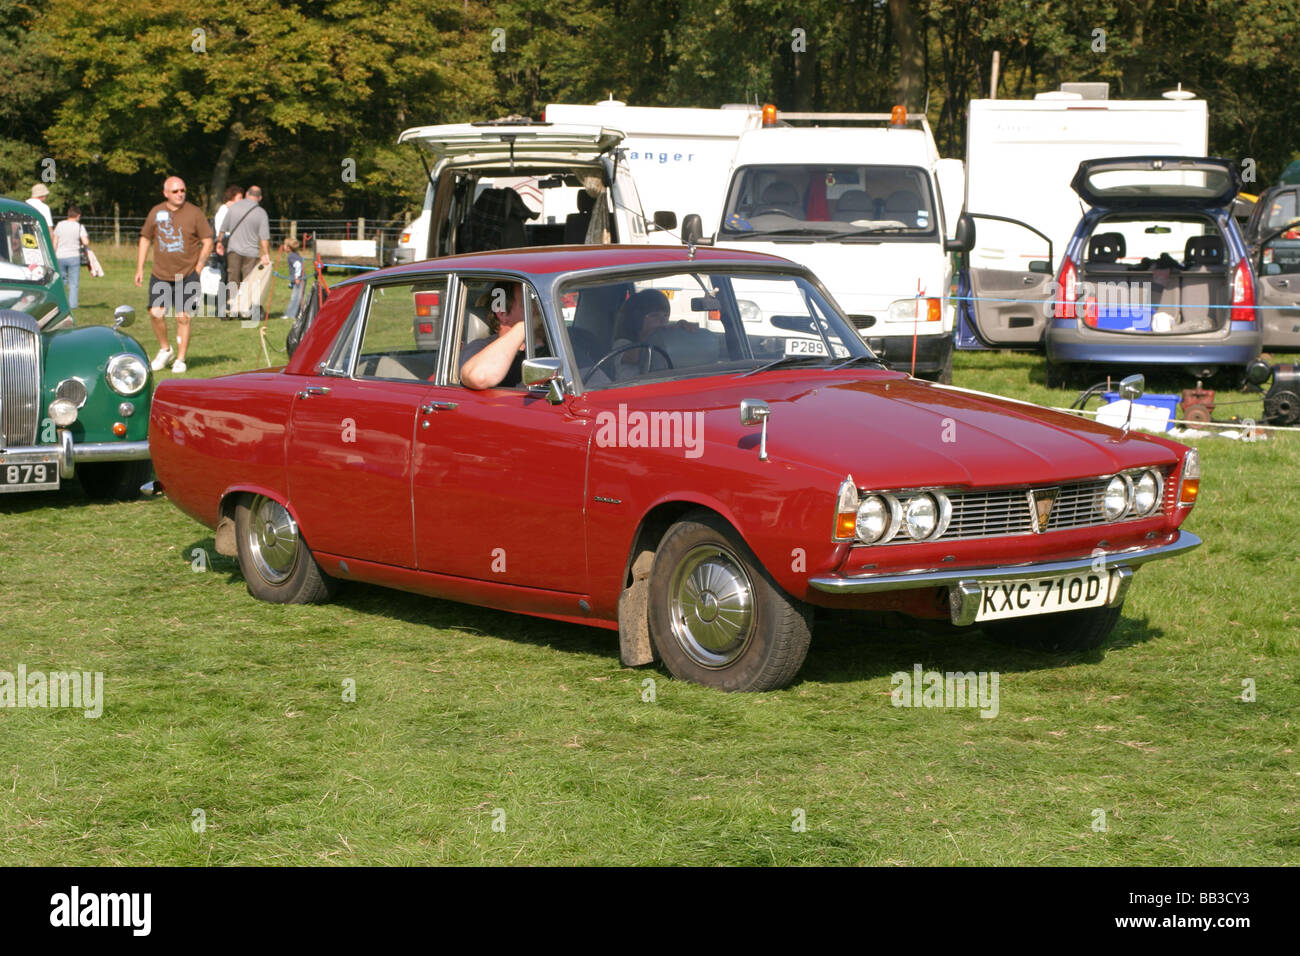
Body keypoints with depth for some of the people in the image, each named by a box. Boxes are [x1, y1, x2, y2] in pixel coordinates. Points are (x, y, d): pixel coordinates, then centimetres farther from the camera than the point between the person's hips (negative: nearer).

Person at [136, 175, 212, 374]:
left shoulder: (194, 213, -2)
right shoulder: (156, 213, 5)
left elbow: (207, 241, 1)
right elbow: (145, 239, 15)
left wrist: (197, 269, -4)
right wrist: (139, 268, 10)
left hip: (187, 275, -2)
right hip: (160, 274, 2)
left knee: (183, 317, -2)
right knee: (156, 312, -7)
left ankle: (180, 359, 8)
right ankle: (165, 349, 16)